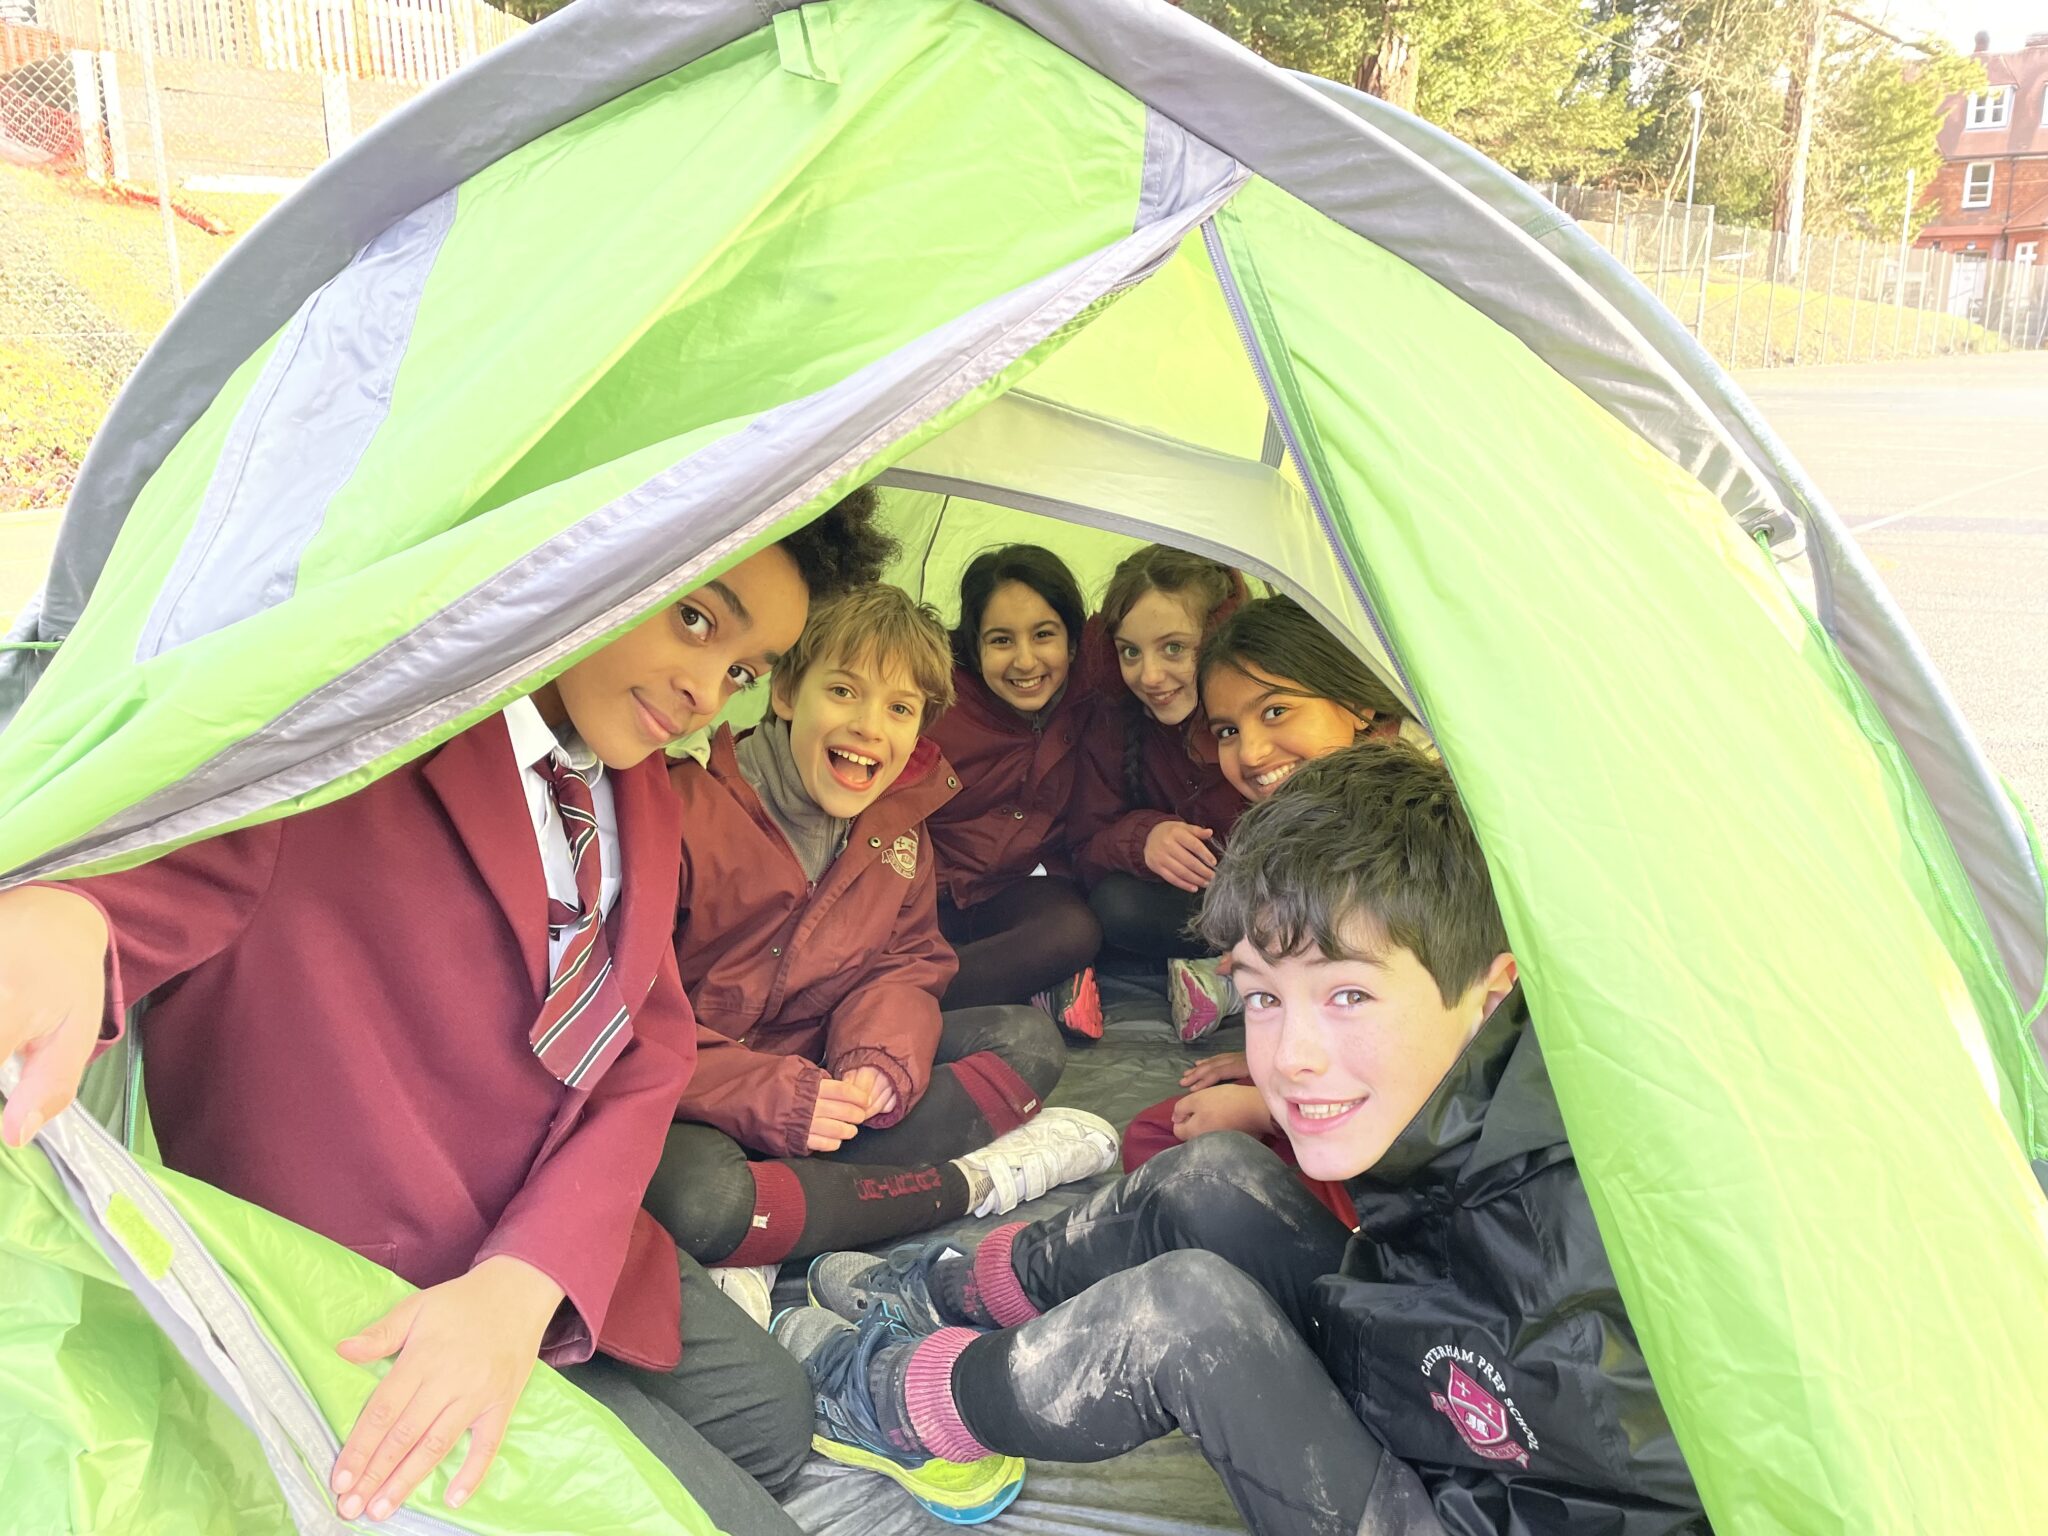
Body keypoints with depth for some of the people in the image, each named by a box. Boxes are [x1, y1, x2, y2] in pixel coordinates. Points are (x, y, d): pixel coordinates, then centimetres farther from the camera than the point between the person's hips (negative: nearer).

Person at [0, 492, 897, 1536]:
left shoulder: (642, 801, 2)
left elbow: (647, 1053, -5)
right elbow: (199, 853, -39)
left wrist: (524, 1280, -21)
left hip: (558, 1248, 8)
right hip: (361, 1301, -7)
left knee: (775, 1420, 22)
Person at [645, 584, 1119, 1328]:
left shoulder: (900, 825, 0)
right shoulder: (688, 813, -20)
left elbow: (905, 965, 5)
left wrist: (879, 1059, -19)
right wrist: (769, 1095, -30)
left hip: (824, 1069, 6)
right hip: (690, 1093, -6)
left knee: (1029, 1040, -6)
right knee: (701, 1201, -40)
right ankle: (969, 1182, -17)